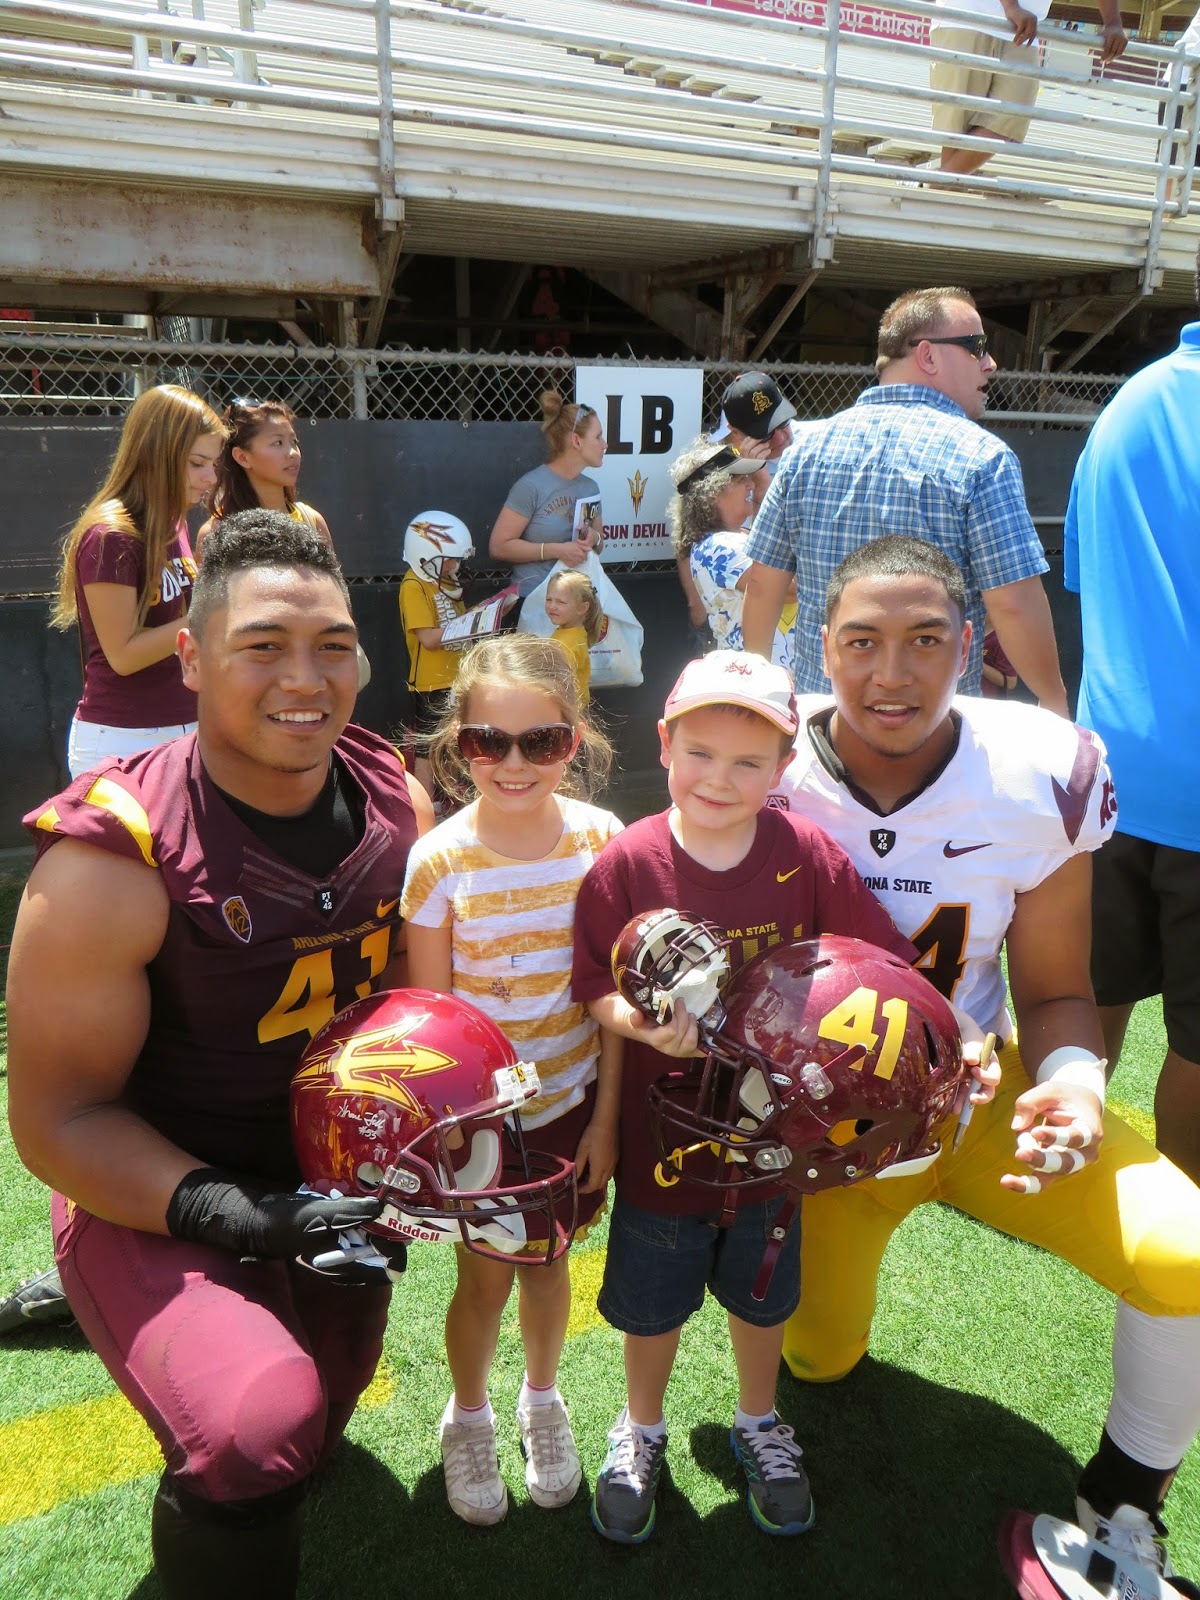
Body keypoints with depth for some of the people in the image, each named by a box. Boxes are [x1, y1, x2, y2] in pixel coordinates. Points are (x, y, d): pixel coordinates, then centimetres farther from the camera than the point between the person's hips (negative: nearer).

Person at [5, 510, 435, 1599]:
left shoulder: (396, 798, -10)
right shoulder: (113, 861, -26)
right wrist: (242, 1218, -30)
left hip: (337, 1173, 6)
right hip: (156, 1197, -5)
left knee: (321, 1417, 25)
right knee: (255, 1437, -31)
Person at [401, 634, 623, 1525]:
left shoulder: (601, 840, -12)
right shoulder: (440, 861, -18)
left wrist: (606, 1117, -2)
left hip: (574, 1103, 2)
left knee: (546, 1257, 20)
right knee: (485, 1278, 14)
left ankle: (543, 1401, 49)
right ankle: (469, 1417, 45)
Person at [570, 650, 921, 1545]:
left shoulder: (810, 855, -14)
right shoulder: (628, 863, -17)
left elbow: (882, 965, -9)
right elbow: (595, 985, -12)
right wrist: (643, 1024, -31)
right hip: (662, 1130, -1)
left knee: (764, 1295, 25)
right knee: (651, 1302, 21)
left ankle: (759, 1424, 55)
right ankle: (642, 1432, 51)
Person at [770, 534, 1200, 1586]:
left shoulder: (1042, 776, -17)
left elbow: (1054, 992, -7)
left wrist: (1073, 1079, -27)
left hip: (980, 1094, 1)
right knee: (819, 1356, 8)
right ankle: (808, 1253, 47)